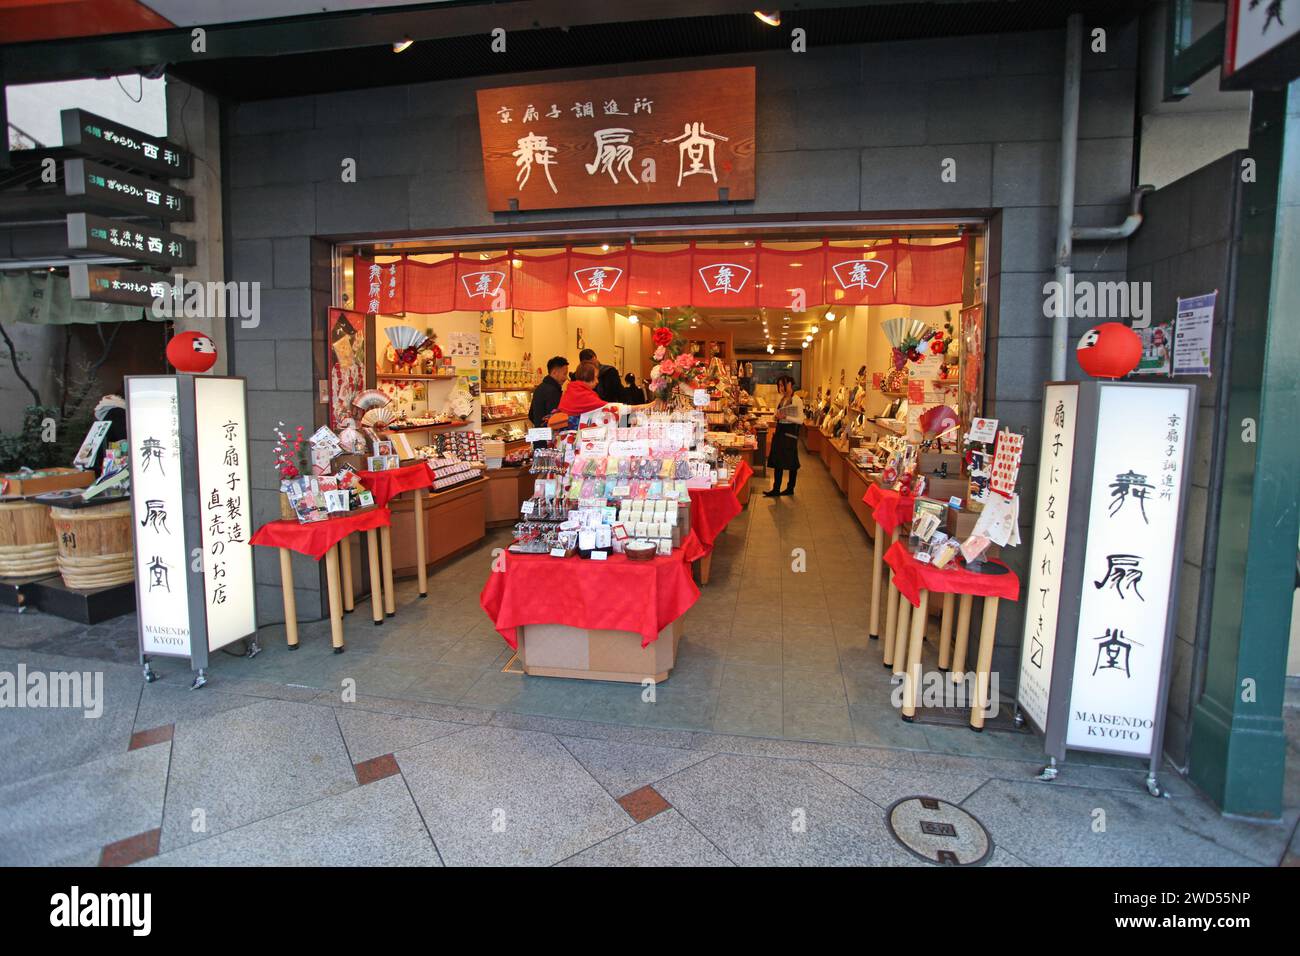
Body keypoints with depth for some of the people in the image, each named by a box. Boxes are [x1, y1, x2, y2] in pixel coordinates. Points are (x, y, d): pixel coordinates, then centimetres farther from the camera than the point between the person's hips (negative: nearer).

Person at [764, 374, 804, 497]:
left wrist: (786, 417, -21)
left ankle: (790, 488, 15)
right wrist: (777, 416, -3)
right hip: (779, 431, 7)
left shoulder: (797, 400, -10)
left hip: (790, 432, -7)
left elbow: (800, 420, -13)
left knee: (791, 462, 4)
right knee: (777, 461, 4)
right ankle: (776, 489, 6)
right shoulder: (780, 398, 11)